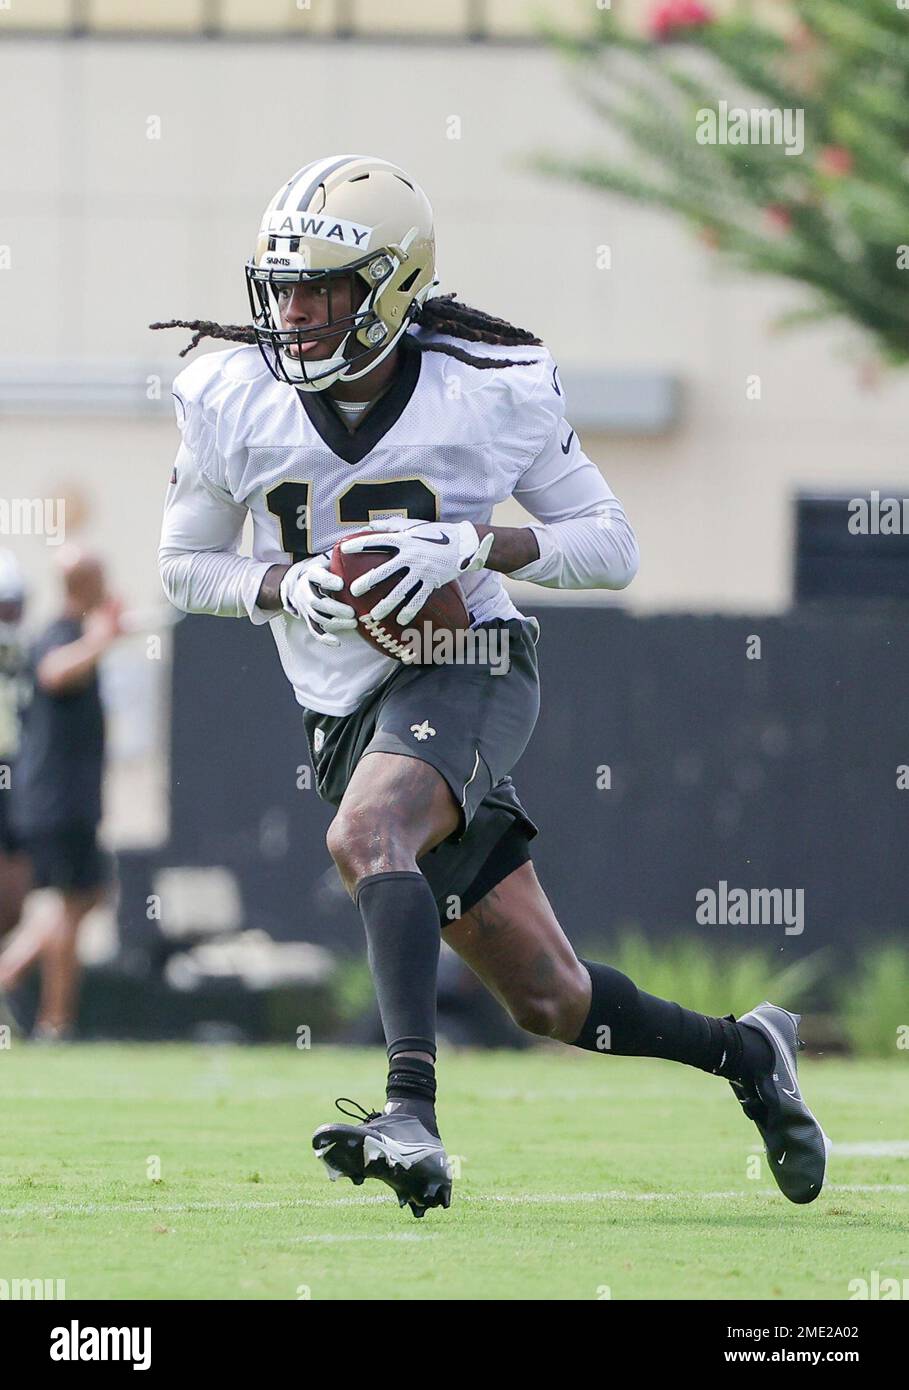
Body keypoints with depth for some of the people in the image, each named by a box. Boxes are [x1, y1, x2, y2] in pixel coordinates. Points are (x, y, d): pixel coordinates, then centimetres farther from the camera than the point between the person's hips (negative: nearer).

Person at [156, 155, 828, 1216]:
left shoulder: (493, 390, -11)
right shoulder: (231, 400, -5)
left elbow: (610, 548, -4)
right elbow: (186, 567, 7)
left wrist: (472, 546, -22)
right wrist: (286, 587, -14)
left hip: (467, 666, -4)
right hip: (347, 715, 4)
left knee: (366, 837, -36)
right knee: (547, 1000, 7)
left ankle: (412, 1115, -45)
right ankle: (744, 1053, 32)